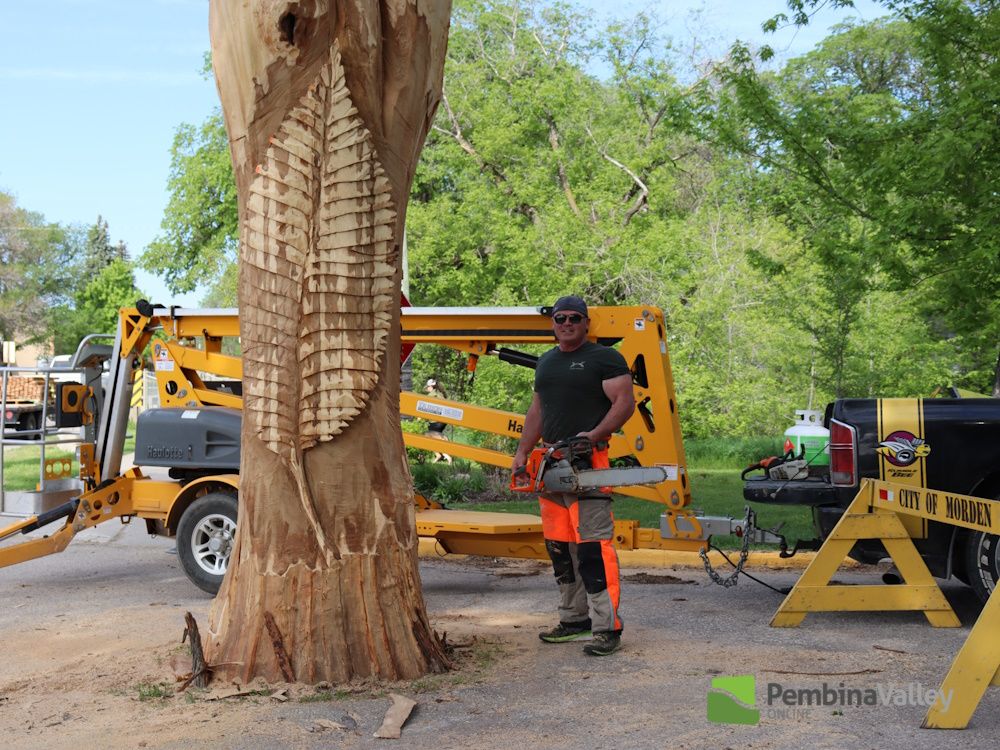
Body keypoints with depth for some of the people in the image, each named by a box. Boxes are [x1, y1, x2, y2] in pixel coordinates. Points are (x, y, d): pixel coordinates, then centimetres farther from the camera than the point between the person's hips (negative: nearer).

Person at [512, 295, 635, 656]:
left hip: (589, 461, -8)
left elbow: (625, 402, -8)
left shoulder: (605, 358, -2)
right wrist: (522, 453, 18)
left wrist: (594, 435, -20)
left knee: (593, 543, -12)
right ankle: (575, 619, 20)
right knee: (559, 545, 10)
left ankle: (606, 627, -10)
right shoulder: (546, 362, 21)